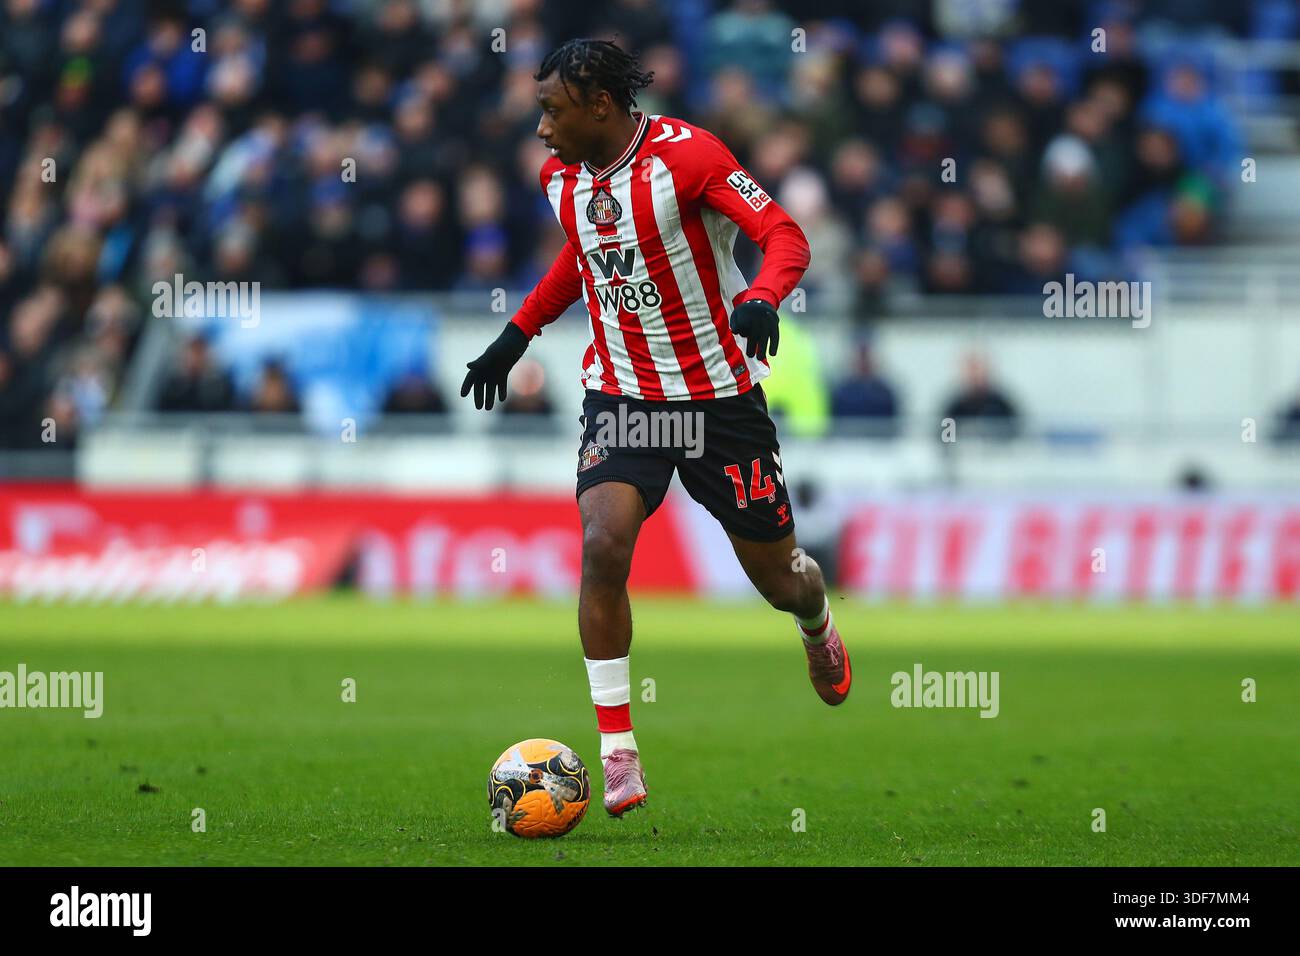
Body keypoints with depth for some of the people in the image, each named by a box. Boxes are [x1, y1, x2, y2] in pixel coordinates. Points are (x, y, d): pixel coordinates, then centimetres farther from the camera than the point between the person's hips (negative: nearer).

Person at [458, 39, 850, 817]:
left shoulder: (687, 154, -18)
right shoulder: (563, 177, 2)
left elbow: (784, 235, -22)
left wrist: (761, 299, -41)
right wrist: (518, 334, 22)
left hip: (720, 394, -3)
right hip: (621, 394, 4)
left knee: (775, 575, 9)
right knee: (603, 546, -22)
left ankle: (818, 624, 51)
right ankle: (619, 757, -16)